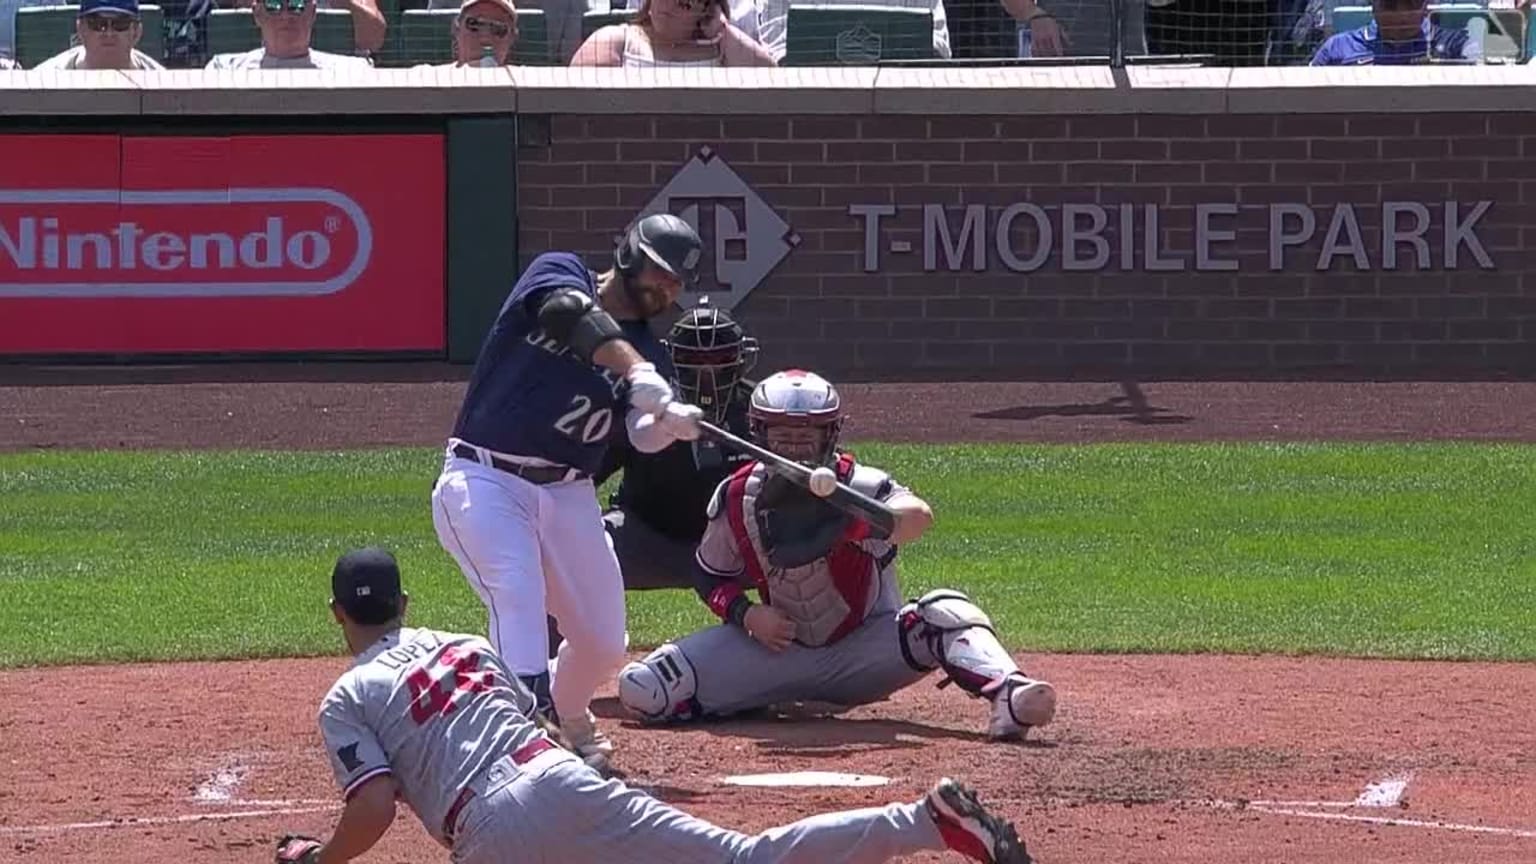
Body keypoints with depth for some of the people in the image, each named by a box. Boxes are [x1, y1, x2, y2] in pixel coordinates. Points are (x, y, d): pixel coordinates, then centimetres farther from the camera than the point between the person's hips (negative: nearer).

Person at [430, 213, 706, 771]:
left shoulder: (648, 351, 10)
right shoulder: (557, 273, -1)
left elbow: (643, 436, -9)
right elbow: (572, 315, -25)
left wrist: (670, 423, -33)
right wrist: (637, 372, -40)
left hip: (568, 495, 6)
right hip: (485, 480, -6)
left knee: (603, 642, 7)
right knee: (517, 599, -27)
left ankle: (566, 717, 38)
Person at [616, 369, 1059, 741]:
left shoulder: (857, 484, -21)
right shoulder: (737, 498, -9)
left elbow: (918, 516, -43)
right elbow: (711, 576, 6)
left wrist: (849, 522, -62)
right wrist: (745, 613, -16)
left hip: (865, 649, -3)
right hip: (780, 649, 3)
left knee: (945, 613, -32)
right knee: (641, 691, -13)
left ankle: (1007, 696, -50)